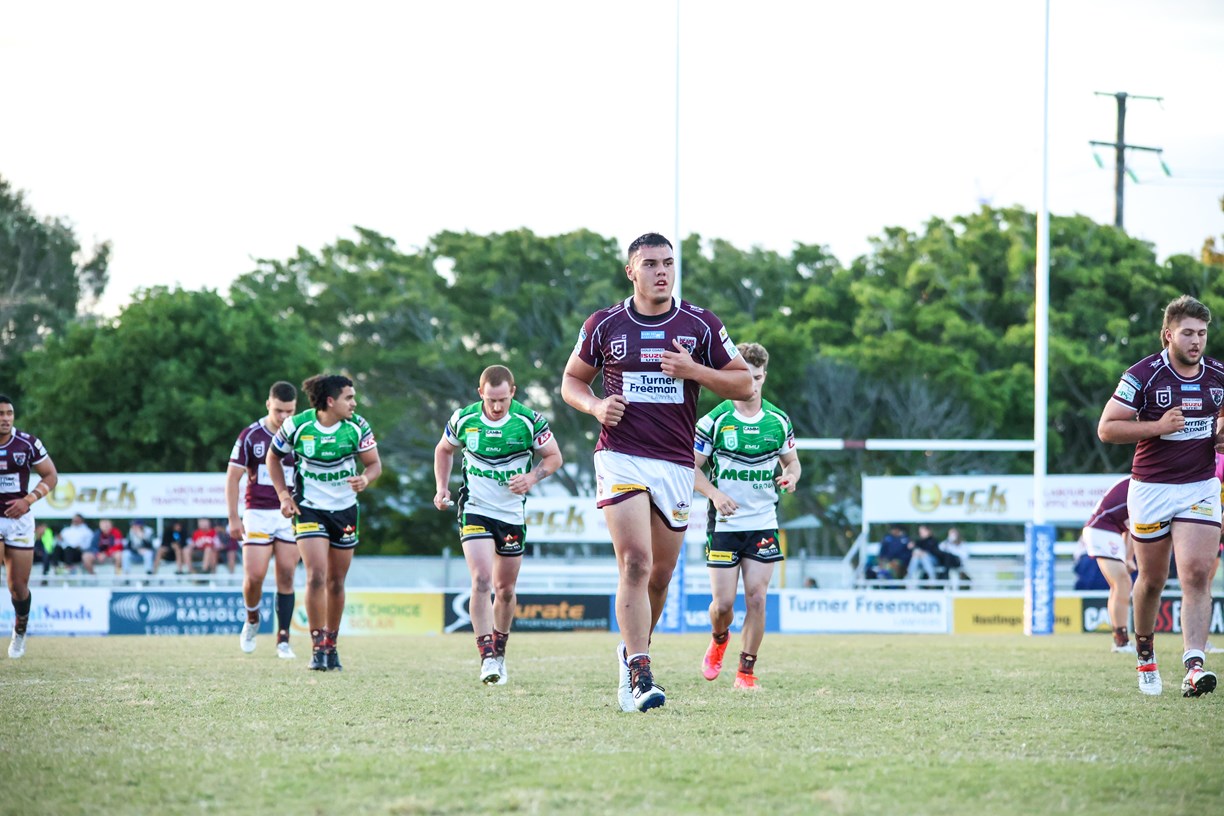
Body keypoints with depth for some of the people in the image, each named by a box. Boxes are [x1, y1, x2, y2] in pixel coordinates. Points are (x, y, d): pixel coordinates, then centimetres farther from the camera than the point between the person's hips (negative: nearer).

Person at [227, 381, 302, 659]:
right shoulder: (251, 435, -2)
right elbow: (233, 477, 1)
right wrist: (234, 519, -4)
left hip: (291, 514, 1)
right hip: (257, 513, -1)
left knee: (286, 577, -2)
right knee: (254, 576, -9)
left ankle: (283, 640, 3)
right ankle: (252, 621, 20)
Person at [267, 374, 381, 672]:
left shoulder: (357, 426, -8)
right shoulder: (297, 426, -12)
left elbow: (374, 463, -1)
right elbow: (273, 457, 4)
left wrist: (365, 478, -23)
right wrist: (284, 495, -5)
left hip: (345, 510, 3)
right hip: (309, 509, -3)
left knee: (336, 583, 9)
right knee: (316, 576, -17)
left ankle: (331, 644, 25)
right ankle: (317, 647, -10)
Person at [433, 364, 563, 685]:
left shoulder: (529, 421, -10)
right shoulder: (463, 419, -7)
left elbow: (554, 456, 1)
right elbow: (444, 450, 13)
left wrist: (532, 478, -17)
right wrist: (441, 488, 1)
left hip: (512, 513, 1)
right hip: (475, 510, -1)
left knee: (506, 588, 10)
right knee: (482, 579, -18)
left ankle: (499, 652, 29)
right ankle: (487, 657, -20)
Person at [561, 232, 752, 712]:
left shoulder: (701, 325, 3)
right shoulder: (604, 325, 3)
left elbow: (744, 385, 4)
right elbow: (572, 380, 14)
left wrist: (694, 371, -12)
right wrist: (595, 406, -7)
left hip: (676, 464, 2)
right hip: (620, 458, -2)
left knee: (660, 573, 8)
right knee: (635, 563, -17)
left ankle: (633, 650, 35)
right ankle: (640, 679, -21)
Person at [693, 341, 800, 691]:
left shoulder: (779, 421, 5)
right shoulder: (715, 420, -4)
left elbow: (792, 461, 17)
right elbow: (691, 467, 0)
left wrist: (791, 475, -6)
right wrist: (714, 493, -16)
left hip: (764, 524, 2)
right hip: (724, 524, -2)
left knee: (756, 597, -6)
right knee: (723, 602, -3)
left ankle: (747, 670, 4)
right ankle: (719, 640, 31)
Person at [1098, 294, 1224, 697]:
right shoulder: (1143, 375, -10)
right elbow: (1106, 428, -11)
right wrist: (1159, 427, -21)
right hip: (1151, 489, -2)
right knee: (1152, 580, 9)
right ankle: (1144, 652, 34)